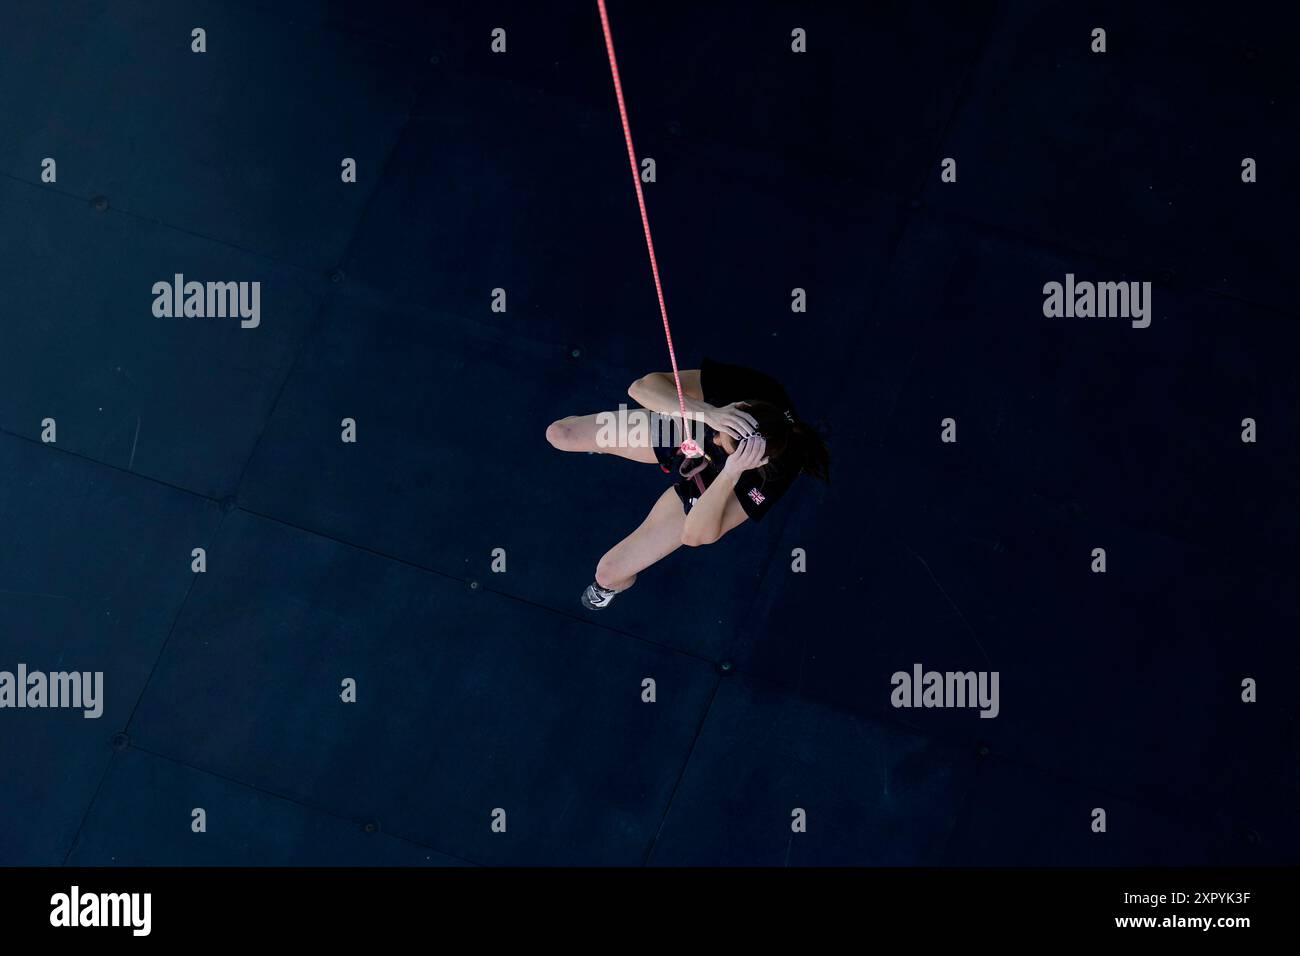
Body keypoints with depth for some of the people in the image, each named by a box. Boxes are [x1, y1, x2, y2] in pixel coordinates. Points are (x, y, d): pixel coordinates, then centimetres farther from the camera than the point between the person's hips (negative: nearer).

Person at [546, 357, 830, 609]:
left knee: (609, 572, 0)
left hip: (699, 494, -2)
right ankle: (603, 442, 43)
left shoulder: (776, 473, -42)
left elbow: (696, 534, -41)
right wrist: (709, 413, -55)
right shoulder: (745, 386, -39)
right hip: (677, 430, 2)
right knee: (559, 434, 1)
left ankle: (615, 584, 44)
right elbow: (643, 386, -39)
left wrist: (731, 474, -56)